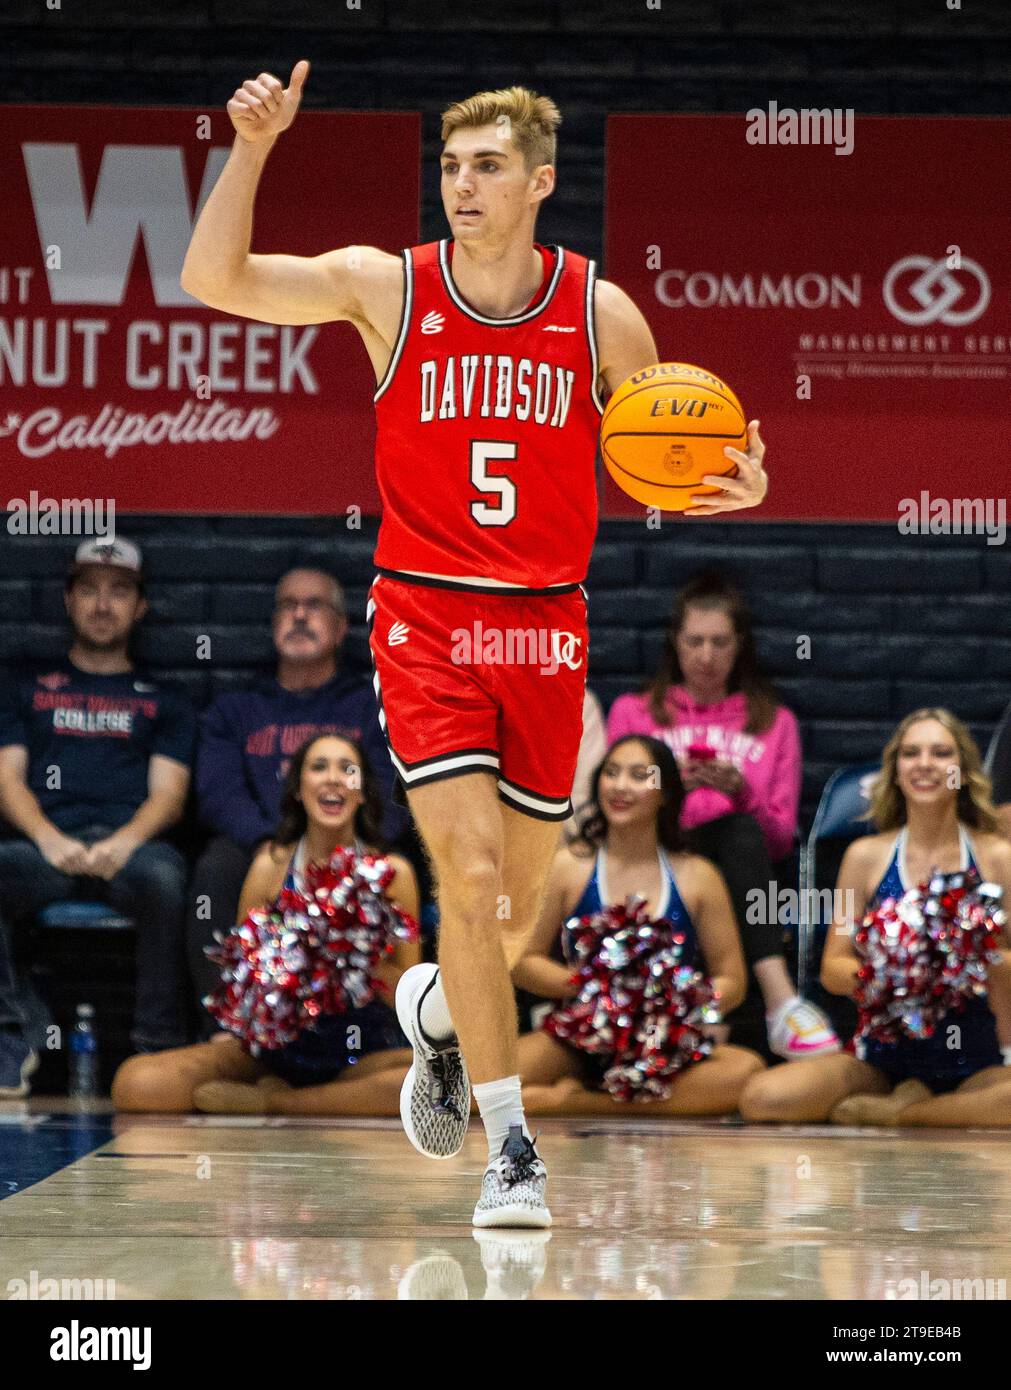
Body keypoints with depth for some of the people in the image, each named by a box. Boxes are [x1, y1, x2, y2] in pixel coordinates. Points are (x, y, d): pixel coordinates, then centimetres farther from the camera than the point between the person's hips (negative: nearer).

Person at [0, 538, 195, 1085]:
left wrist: (124, 842, -12)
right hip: (45, 846, 1)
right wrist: (50, 839, -10)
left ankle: (159, 1047, -36)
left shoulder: (163, 702, 26)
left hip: (130, 846, -1)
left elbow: (168, 794, 11)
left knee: (162, 876, -39)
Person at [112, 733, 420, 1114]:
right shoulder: (271, 865, 0)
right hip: (278, 1046, 0)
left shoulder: (392, 872, -1)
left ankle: (270, 1101, -18)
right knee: (136, 1085, -22)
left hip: (365, 1051, 0)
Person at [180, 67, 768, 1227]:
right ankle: (511, 1147, -7)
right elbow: (212, 279, -12)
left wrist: (732, 487, -12)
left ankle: (436, 1011, 45)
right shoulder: (388, 287, -4)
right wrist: (251, 149, -23)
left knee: (516, 910, 10)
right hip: (425, 620, -2)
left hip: (545, 629, 2)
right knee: (470, 870, -16)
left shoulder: (602, 314, 0)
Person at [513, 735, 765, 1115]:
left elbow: (732, 980, 5)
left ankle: (580, 1102, -23)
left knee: (747, 1070, -33)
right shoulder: (567, 867, 3)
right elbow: (523, 962, 4)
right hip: (577, 1041, -1)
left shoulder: (697, 877, 4)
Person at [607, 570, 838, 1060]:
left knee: (740, 827, -36)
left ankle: (779, 1004, -52)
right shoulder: (633, 712, 20)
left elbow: (781, 840, 11)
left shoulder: (774, 723, 21)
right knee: (737, 831, -35)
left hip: (739, 873, 1)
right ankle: (780, 1001, -55)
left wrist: (742, 792, -8)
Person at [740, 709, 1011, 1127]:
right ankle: (908, 1101, 0)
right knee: (762, 1098, -24)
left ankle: (892, 1111, -10)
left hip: (974, 1060, -2)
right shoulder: (866, 856, 6)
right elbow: (833, 970, 4)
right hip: (881, 1057, 2)